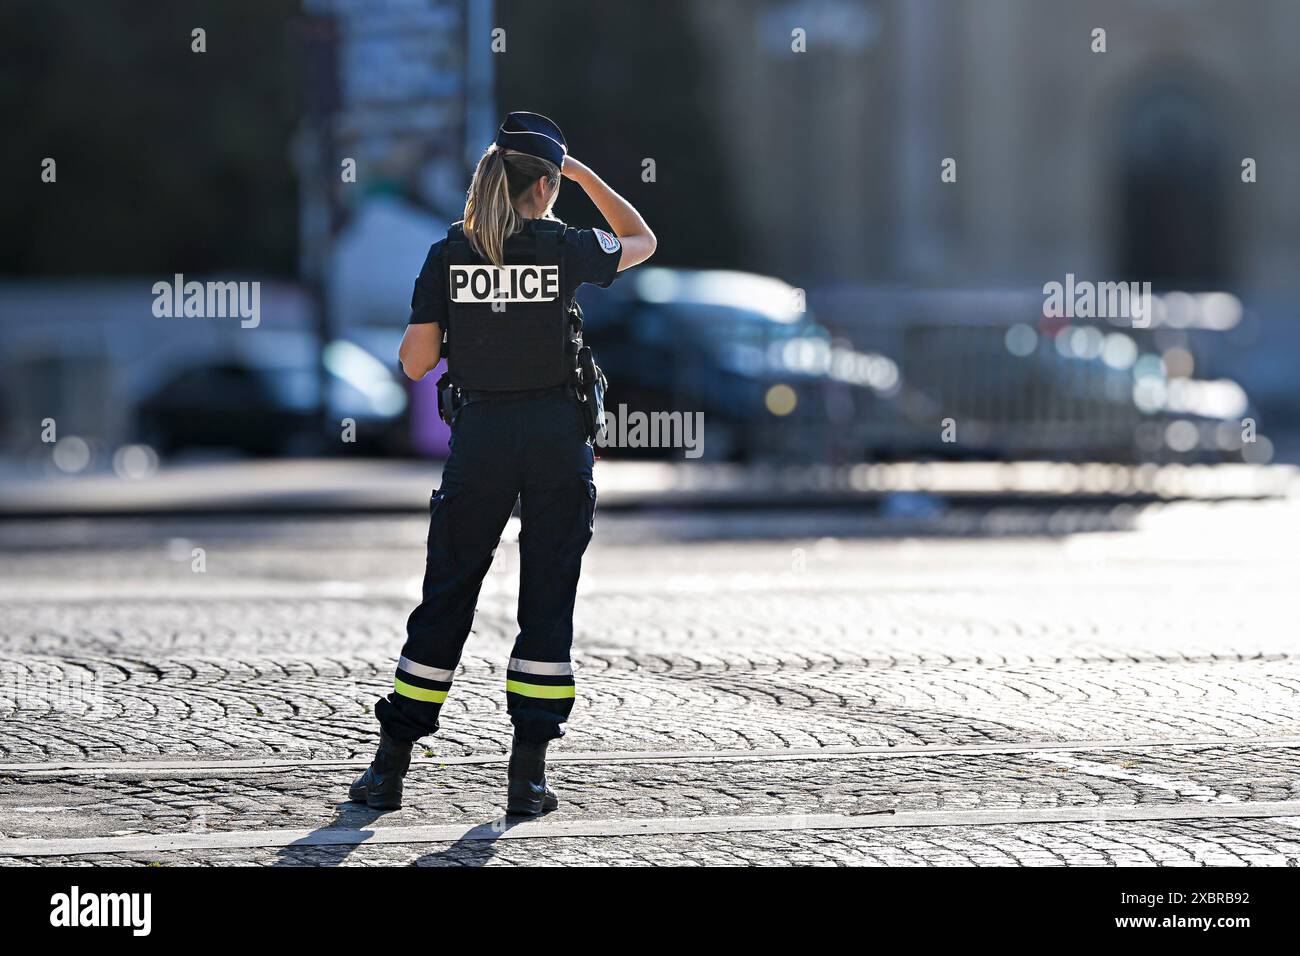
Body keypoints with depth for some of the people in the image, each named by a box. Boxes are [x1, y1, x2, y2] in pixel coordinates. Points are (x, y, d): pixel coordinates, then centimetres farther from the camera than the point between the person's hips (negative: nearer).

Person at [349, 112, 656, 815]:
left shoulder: (447, 256, -2)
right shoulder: (561, 248, -5)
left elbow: (416, 363, -3)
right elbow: (642, 242, 14)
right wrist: (586, 176, 17)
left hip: (479, 433, 1)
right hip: (556, 434, -1)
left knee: (446, 596, 9)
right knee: (548, 599, 5)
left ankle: (391, 765, 10)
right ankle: (527, 776, 1)